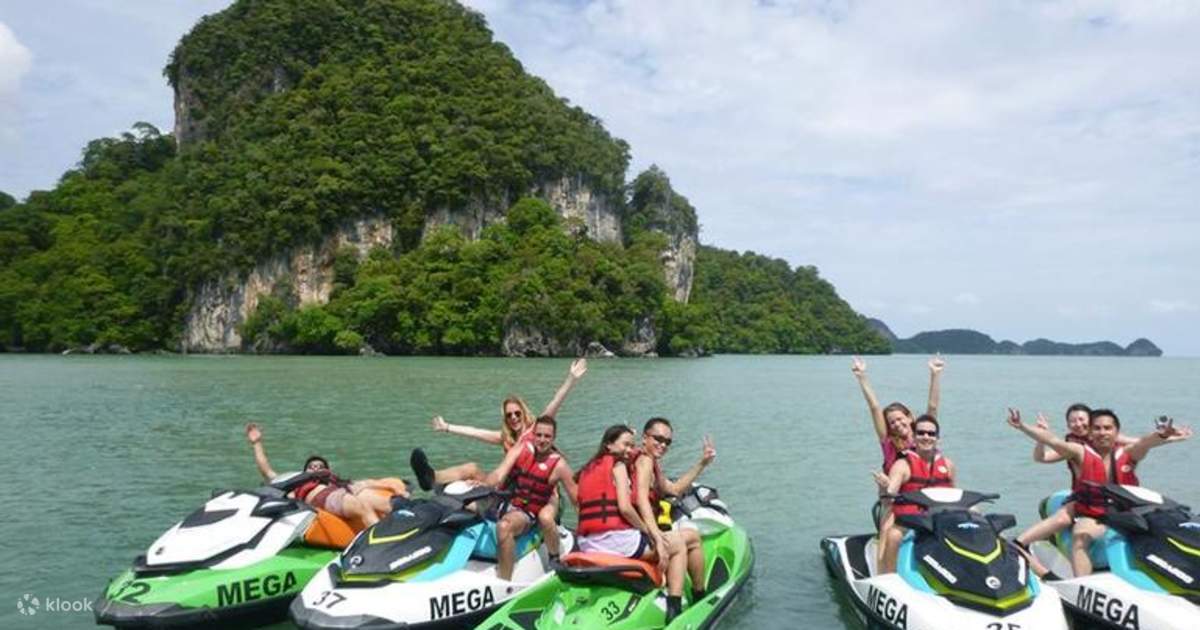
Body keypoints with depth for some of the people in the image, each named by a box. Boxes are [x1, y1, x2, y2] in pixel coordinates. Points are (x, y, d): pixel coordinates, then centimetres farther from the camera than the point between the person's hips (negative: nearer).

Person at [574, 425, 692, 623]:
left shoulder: (588, 469, 18)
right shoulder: (617, 464, -3)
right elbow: (625, 507, -16)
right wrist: (650, 533, -3)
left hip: (587, 545, 8)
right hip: (616, 540, -8)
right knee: (679, 546, 11)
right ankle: (674, 610, 0)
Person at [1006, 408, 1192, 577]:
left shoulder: (1128, 453, 2)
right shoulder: (1081, 453, -2)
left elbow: (1146, 441, -19)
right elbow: (1051, 440, -15)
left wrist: (1160, 435, -43)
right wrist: (1022, 427, -30)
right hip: (1090, 518, -2)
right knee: (1080, 537, -29)